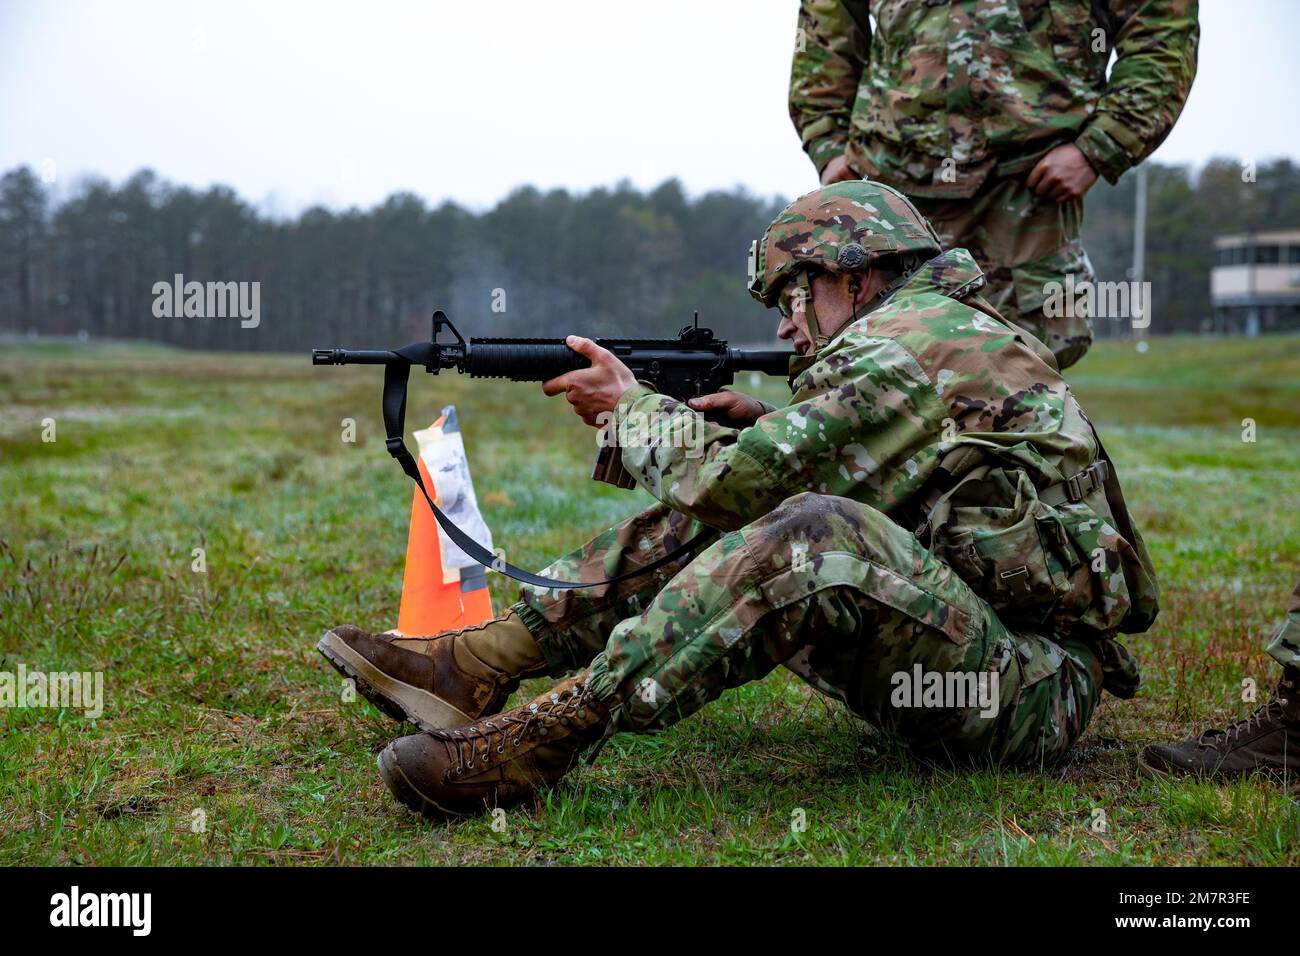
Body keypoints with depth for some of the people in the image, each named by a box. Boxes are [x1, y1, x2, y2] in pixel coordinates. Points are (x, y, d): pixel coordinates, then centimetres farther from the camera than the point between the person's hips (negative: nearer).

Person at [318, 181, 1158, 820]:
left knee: (815, 534, -35)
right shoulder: (950, 335, 19)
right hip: (938, 665, 10)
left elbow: (732, 480, -19)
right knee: (704, 521, 4)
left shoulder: (911, 340, -13)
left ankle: (544, 737, -34)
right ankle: (473, 665, -2)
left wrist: (634, 405, 0)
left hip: (1029, 692, -10)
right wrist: (764, 425, 10)